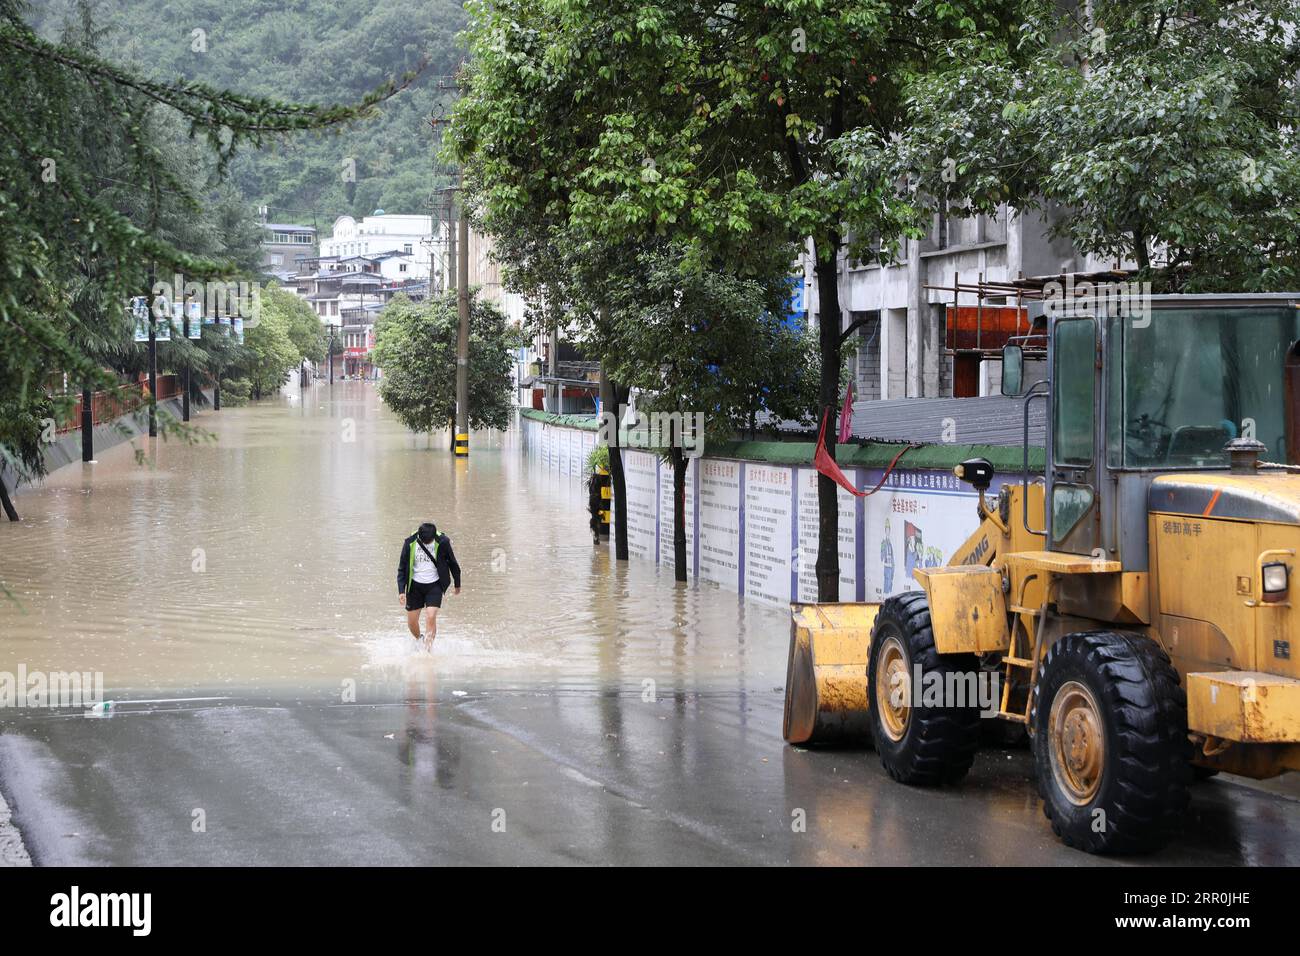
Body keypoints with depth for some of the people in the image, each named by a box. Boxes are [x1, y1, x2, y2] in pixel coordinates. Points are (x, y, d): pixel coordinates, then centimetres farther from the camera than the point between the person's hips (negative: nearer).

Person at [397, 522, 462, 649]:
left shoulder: (442, 542, -12)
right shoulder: (410, 543, -11)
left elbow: (453, 564, 4)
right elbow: (402, 568, -3)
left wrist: (457, 585, 14)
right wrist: (401, 591, -11)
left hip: (434, 585, -2)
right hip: (415, 585, 2)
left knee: (431, 617, -18)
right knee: (411, 622, 5)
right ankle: (418, 641, 35)